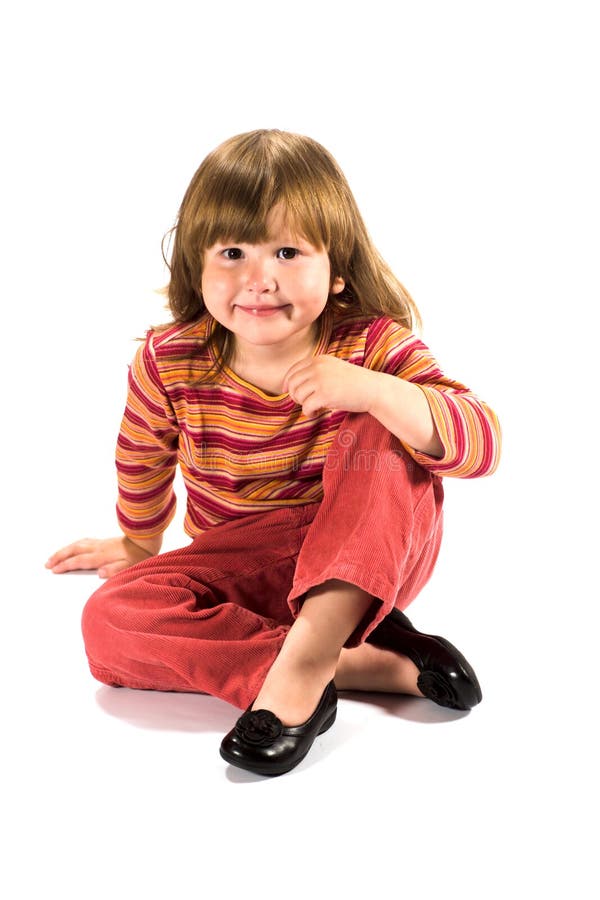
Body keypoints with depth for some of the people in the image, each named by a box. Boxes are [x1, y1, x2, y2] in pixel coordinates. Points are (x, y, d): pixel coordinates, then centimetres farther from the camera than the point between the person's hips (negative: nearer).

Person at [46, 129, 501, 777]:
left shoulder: (374, 345, -14)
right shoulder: (168, 363, -9)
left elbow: (482, 443, -25)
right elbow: (143, 457, 13)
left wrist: (374, 391, -41)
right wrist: (140, 543, 28)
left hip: (368, 563, -2)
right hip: (242, 572, 3)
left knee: (385, 438, -29)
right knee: (109, 622, -23)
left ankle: (308, 651, -36)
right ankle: (361, 662, -28)